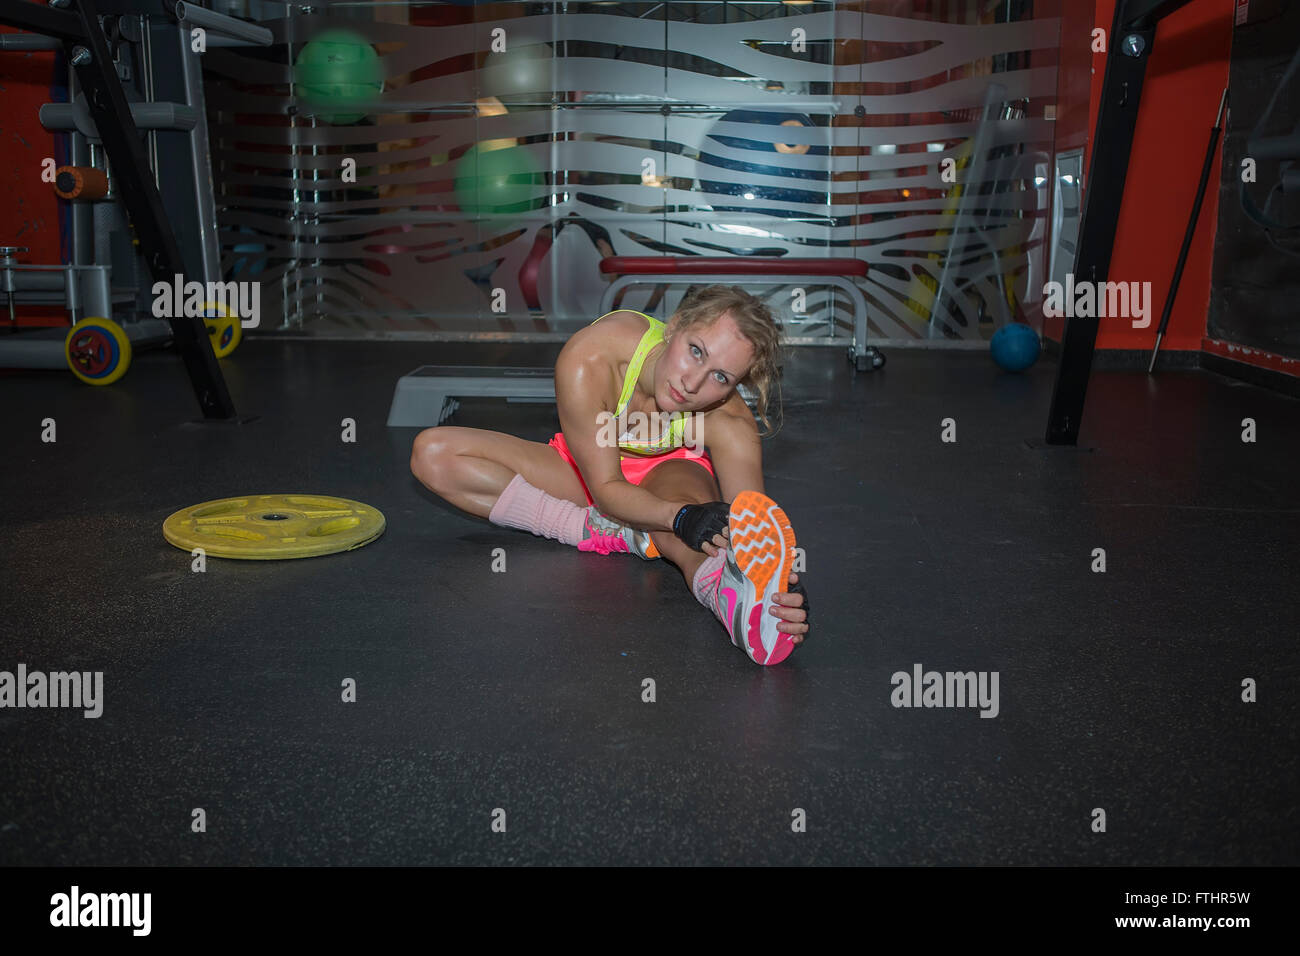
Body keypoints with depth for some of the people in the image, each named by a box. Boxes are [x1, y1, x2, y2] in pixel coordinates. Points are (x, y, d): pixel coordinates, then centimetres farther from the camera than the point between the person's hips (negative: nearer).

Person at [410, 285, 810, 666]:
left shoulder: (729, 424, -33)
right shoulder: (586, 363, -37)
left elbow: (754, 525, -38)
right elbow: (606, 487, -30)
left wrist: (784, 597, -61)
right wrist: (679, 517, -50)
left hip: (667, 475, -2)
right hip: (592, 468, 2)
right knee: (432, 454, -20)